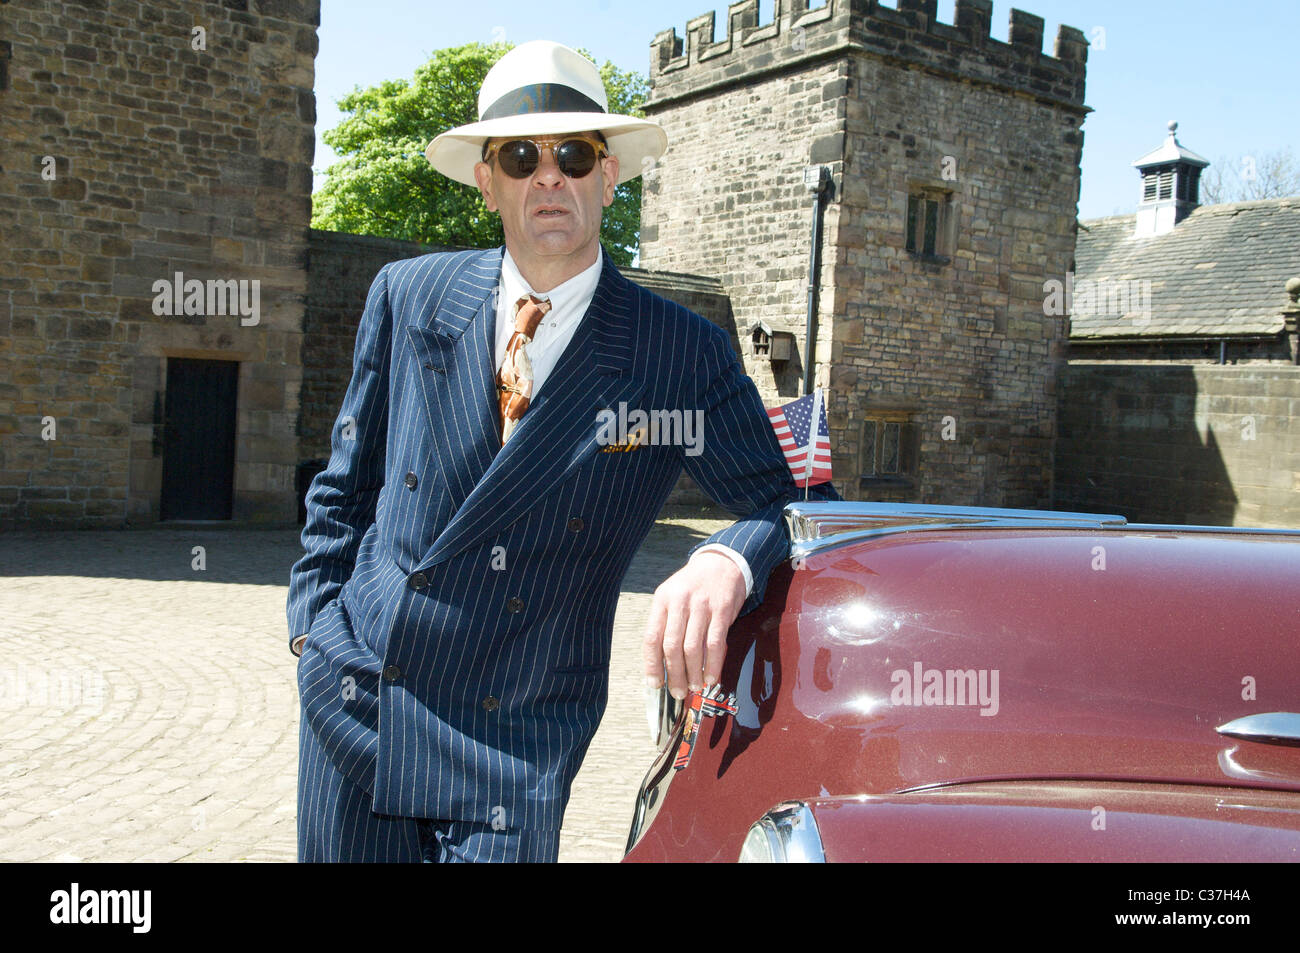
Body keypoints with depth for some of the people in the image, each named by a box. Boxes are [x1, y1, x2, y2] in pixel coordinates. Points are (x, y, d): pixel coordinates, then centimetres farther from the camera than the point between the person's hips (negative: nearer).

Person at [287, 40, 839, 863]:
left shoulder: (683, 354, -8)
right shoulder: (407, 298, 0)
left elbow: (798, 502, -7)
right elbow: (348, 482, 10)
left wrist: (726, 565, -28)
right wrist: (316, 622, 5)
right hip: (353, 700, 3)